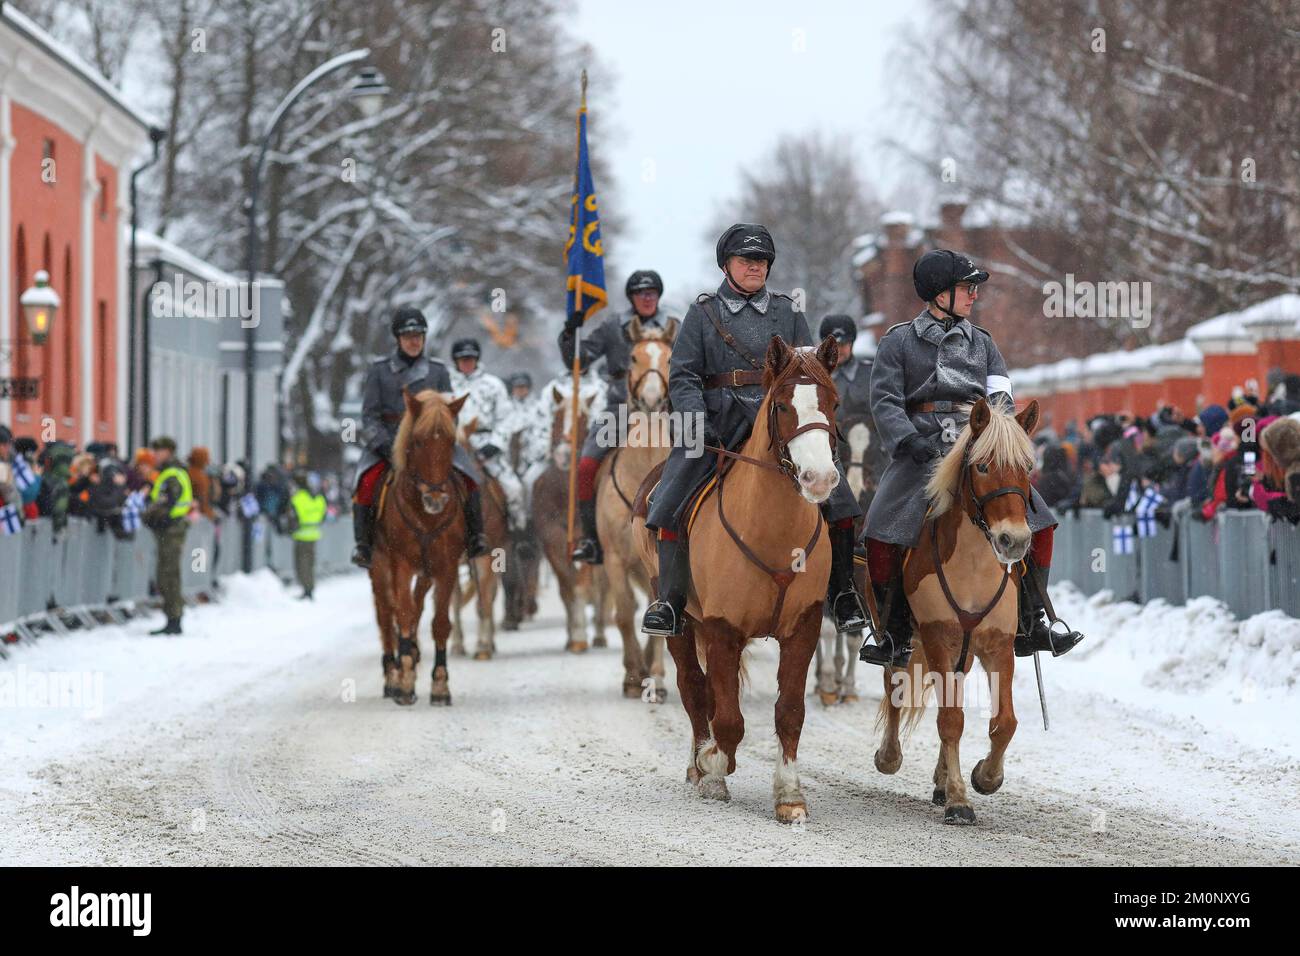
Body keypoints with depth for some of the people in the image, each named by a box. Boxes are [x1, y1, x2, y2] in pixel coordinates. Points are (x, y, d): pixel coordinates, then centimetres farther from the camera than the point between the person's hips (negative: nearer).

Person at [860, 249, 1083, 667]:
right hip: (922, 453, -3)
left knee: (1036, 524, -10)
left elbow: (1000, 398, 10)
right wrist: (908, 441, -19)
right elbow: (885, 401, -1)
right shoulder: (898, 342, 8)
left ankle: (1028, 626, 1)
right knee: (882, 537, -19)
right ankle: (896, 638, -7)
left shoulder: (982, 343, 19)